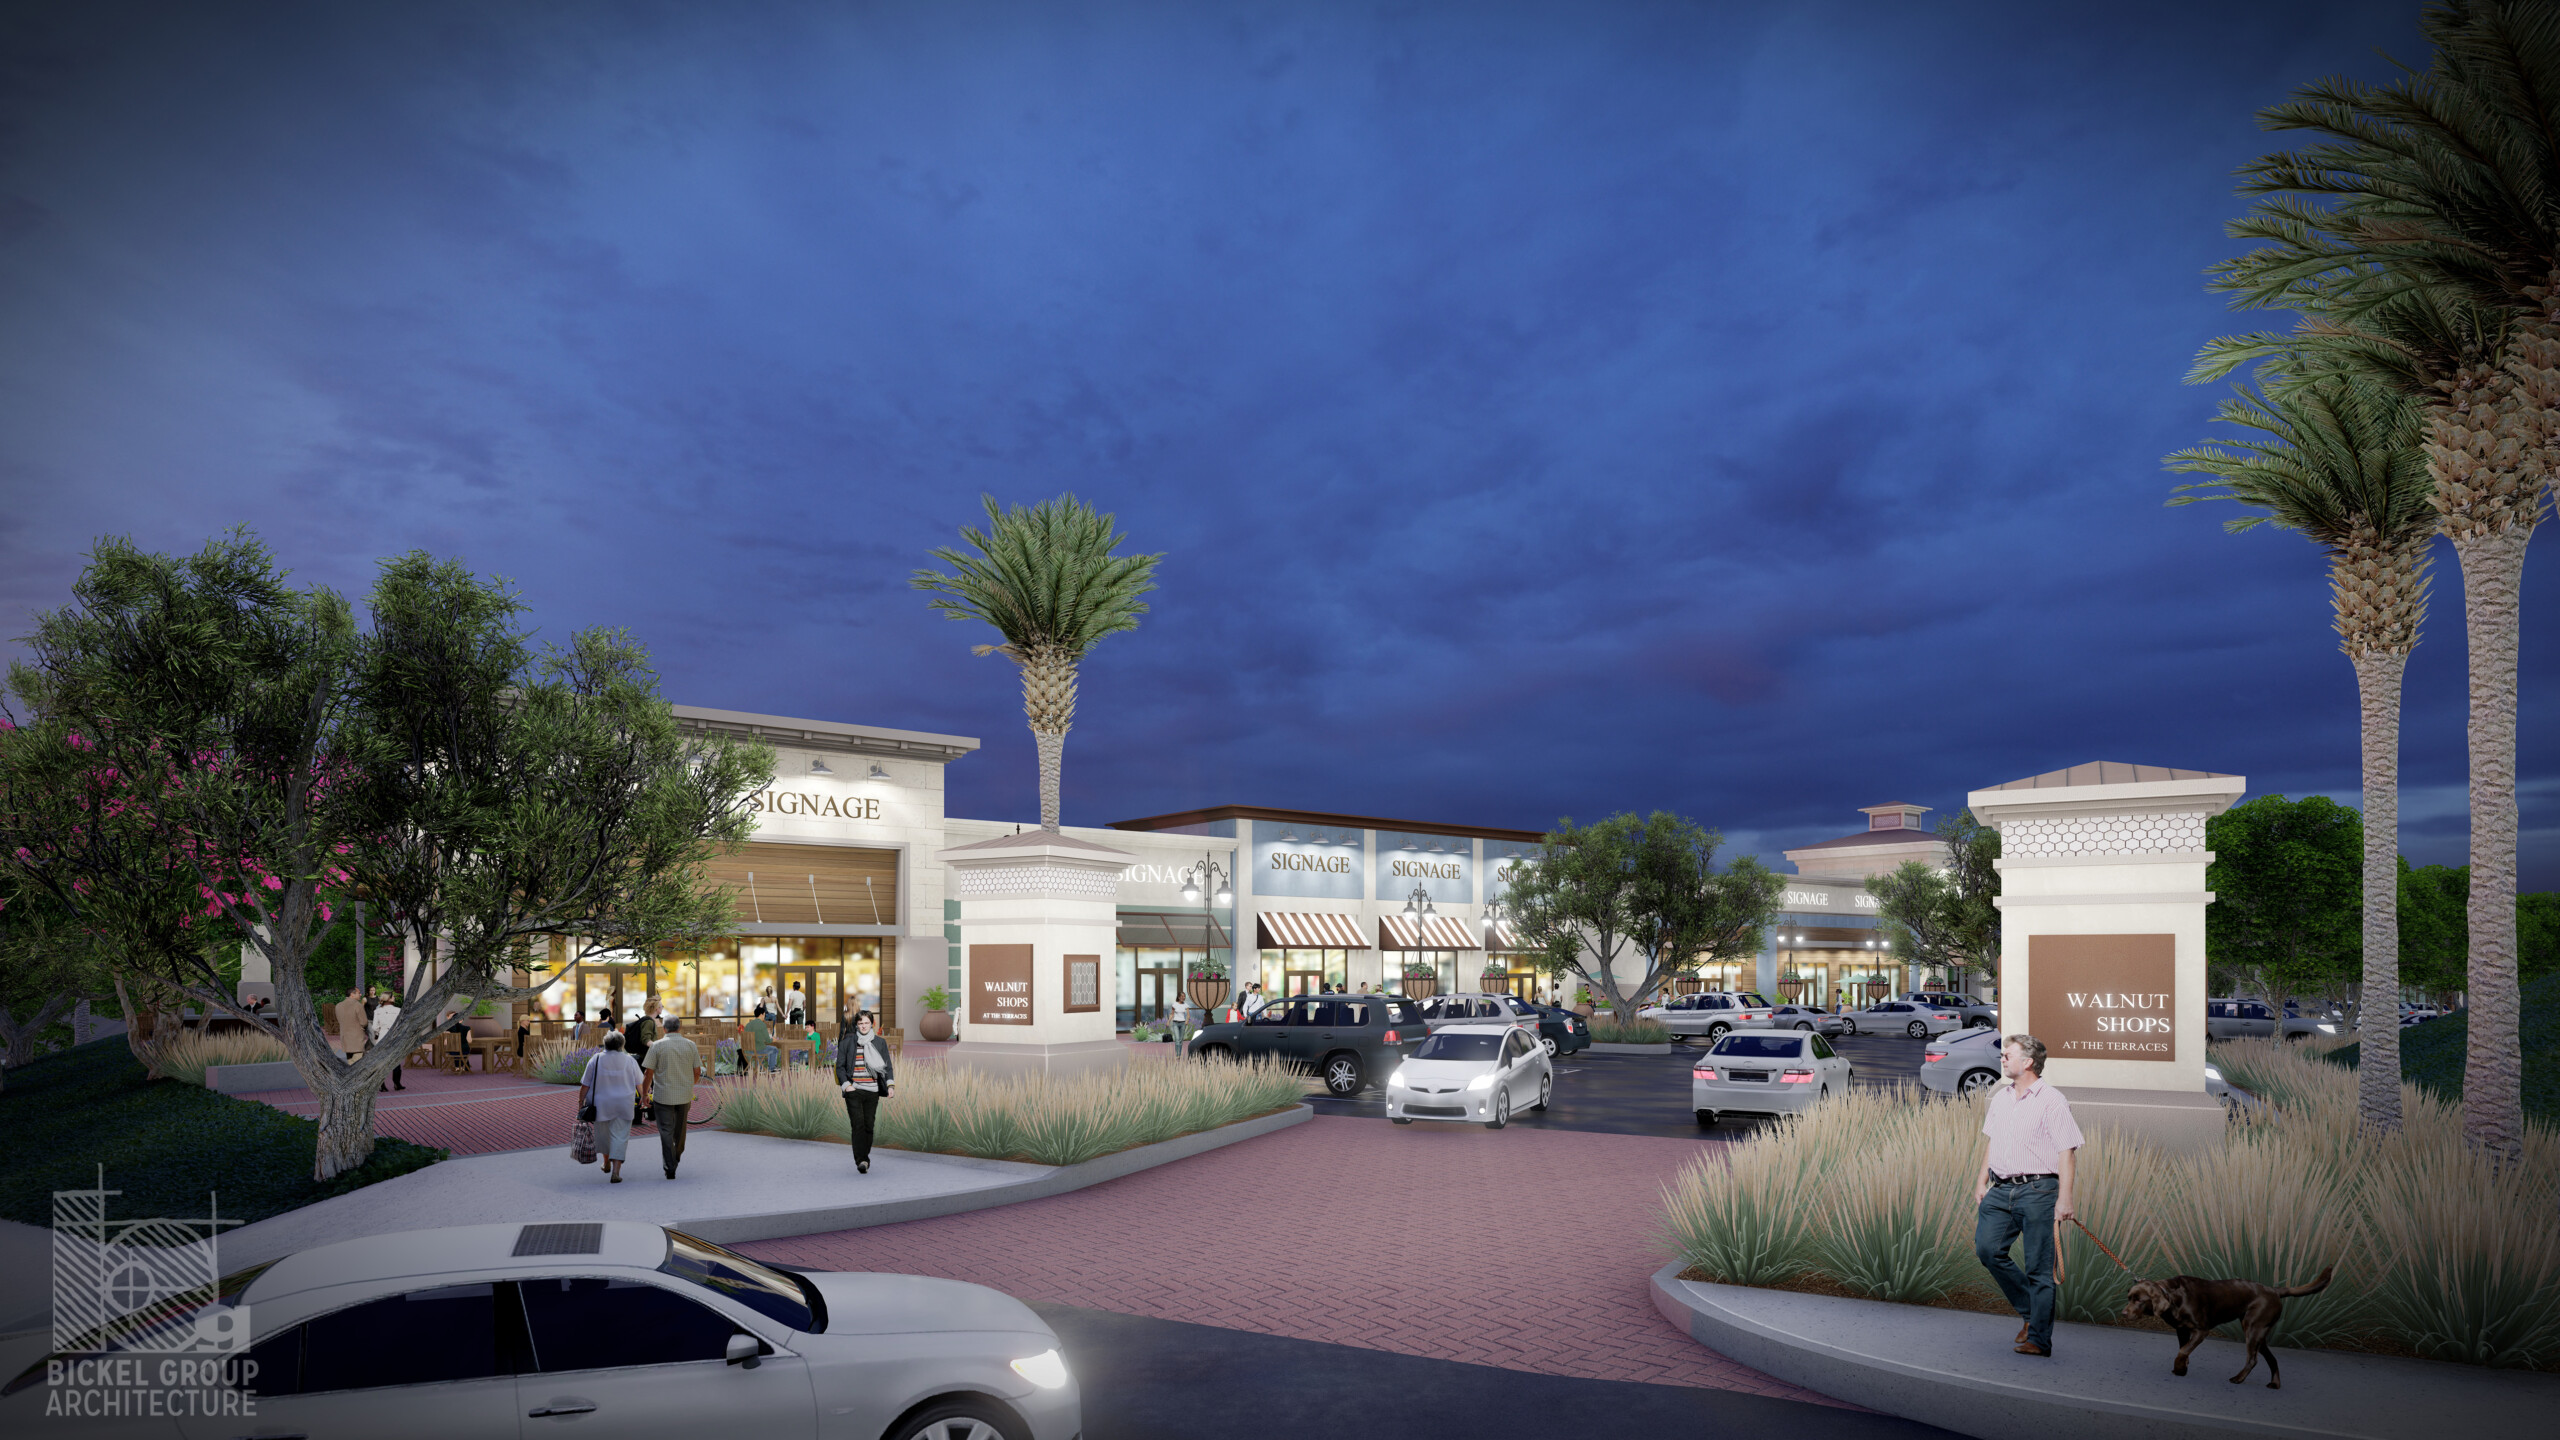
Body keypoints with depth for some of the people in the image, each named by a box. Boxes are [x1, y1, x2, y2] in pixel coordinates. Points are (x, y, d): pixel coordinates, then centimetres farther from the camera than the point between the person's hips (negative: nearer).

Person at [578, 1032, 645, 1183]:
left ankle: (607, 1164, 40)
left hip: (601, 1105, 1)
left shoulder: (595, 1060, -5)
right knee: (619, 1137, 2)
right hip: (624, 1106, -1)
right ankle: (615, 1172, -7)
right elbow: (639, 1084, 4)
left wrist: (581, 1103, 5)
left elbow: (585, 1085, -4)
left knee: (603, 1133, 21)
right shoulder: (630, 1061, -4)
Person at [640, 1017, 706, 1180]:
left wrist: (644, 1094, 3)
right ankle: (678, 1156, 40)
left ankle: (670, 1167, -3)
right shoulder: (691, 1045, 0)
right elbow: (697, 1072, 3)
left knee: (666, 1131, 1)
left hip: (663, 1096, -3)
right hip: (684, 1095, 3)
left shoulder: (657, 1046, -8)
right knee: (680, 1128, 22)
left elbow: (648, 1073, -9)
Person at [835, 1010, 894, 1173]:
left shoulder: (880, 1043, 11)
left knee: (869, 1125, 3)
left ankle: (864, 1158, 15)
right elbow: (840, 1066, 8)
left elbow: (888, 1066, 12)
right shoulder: (847, 1042, 7)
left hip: (872, 1091, 2)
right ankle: (861, 1160, -19)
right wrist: (845, 1084, -5)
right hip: (853, 1091, -2)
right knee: (858, 1125, -13)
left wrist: (890, 1084, -2)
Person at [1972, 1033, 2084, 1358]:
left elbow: (2066, 1152, -10)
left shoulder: (2051, 1101, -7)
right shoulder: (2000, 1097, 14)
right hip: (2000, 1188, 7)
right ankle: (2028, 1308, 17)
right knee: (1987, 1248, -4)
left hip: (2037, 1190, -6)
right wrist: (1982, 1181, 18)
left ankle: (2039, 1339, 6)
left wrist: (2064, 1198, -15)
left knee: (2039, 1267, -2)